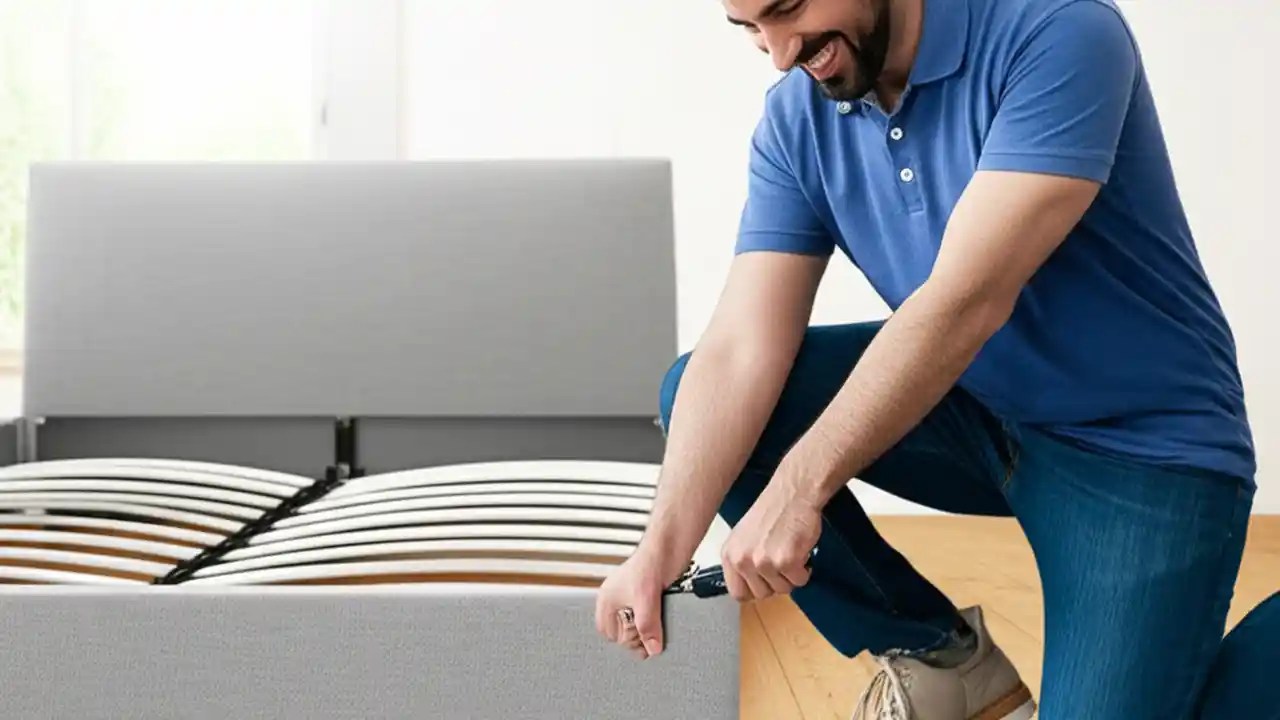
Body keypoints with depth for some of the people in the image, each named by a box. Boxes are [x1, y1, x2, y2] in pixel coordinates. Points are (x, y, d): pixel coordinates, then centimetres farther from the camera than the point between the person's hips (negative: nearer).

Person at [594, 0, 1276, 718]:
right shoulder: (798, 117, -5)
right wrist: (664, 546, -25)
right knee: (698, 393, -10)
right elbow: (740, 354, -13)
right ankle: (941, 655, 4)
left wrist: (798, 489, -32)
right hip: (968, 405, 6)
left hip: (1142, 441, -5)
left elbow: (968, 300, -30)